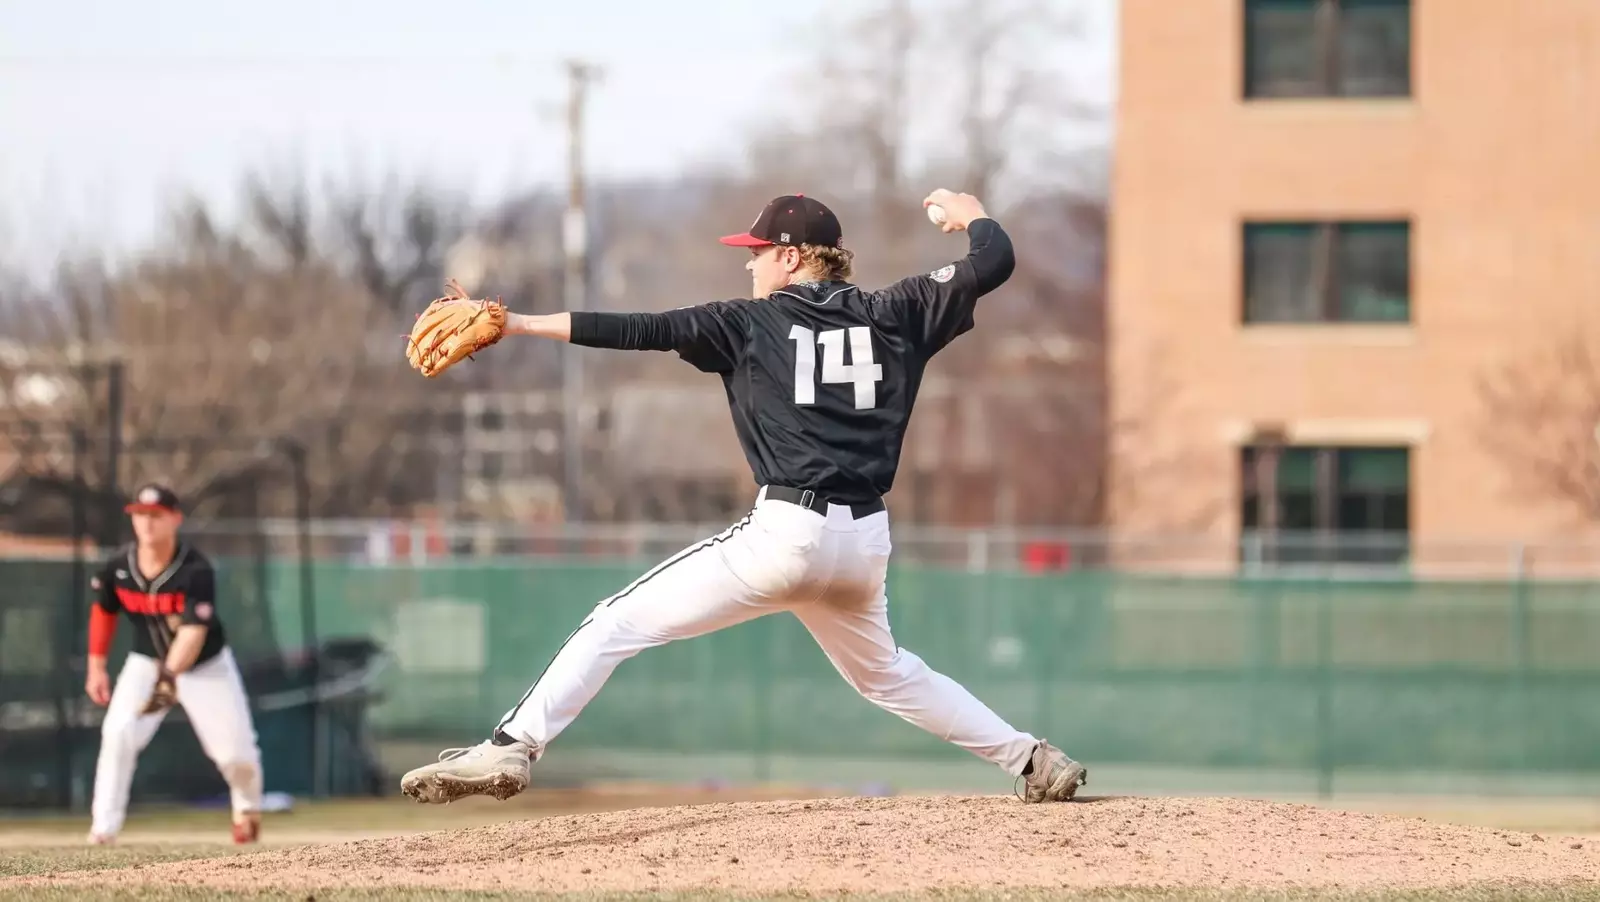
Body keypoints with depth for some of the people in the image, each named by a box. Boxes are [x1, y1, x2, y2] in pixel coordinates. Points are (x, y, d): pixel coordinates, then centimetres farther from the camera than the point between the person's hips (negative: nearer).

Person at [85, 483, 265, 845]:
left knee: (235, 749, -5)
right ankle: (103, 826, -15)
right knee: (118, 732, -20)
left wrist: (170, 677, -52)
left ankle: (247, 807, 29)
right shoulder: (119, 565, -14)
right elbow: (104, 611, 5)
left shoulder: (196, 571, -28)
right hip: (146, 662, 3)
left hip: (206, 666, -3)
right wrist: (96, 667, 4)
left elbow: (194, 631, -37)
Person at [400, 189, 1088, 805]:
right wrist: (970, 216, 30)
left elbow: (640, 331, -2)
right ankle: (1032, 760, 26)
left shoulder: (750, 324, 3)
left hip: (786, 533, -6)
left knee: (617, 625, -2)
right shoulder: (895, 315, 11)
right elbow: (994, 264, 7)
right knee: (883, 673, 31)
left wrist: (521, 324, -1)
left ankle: (508, 750, -14)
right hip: (867, 543, 6)